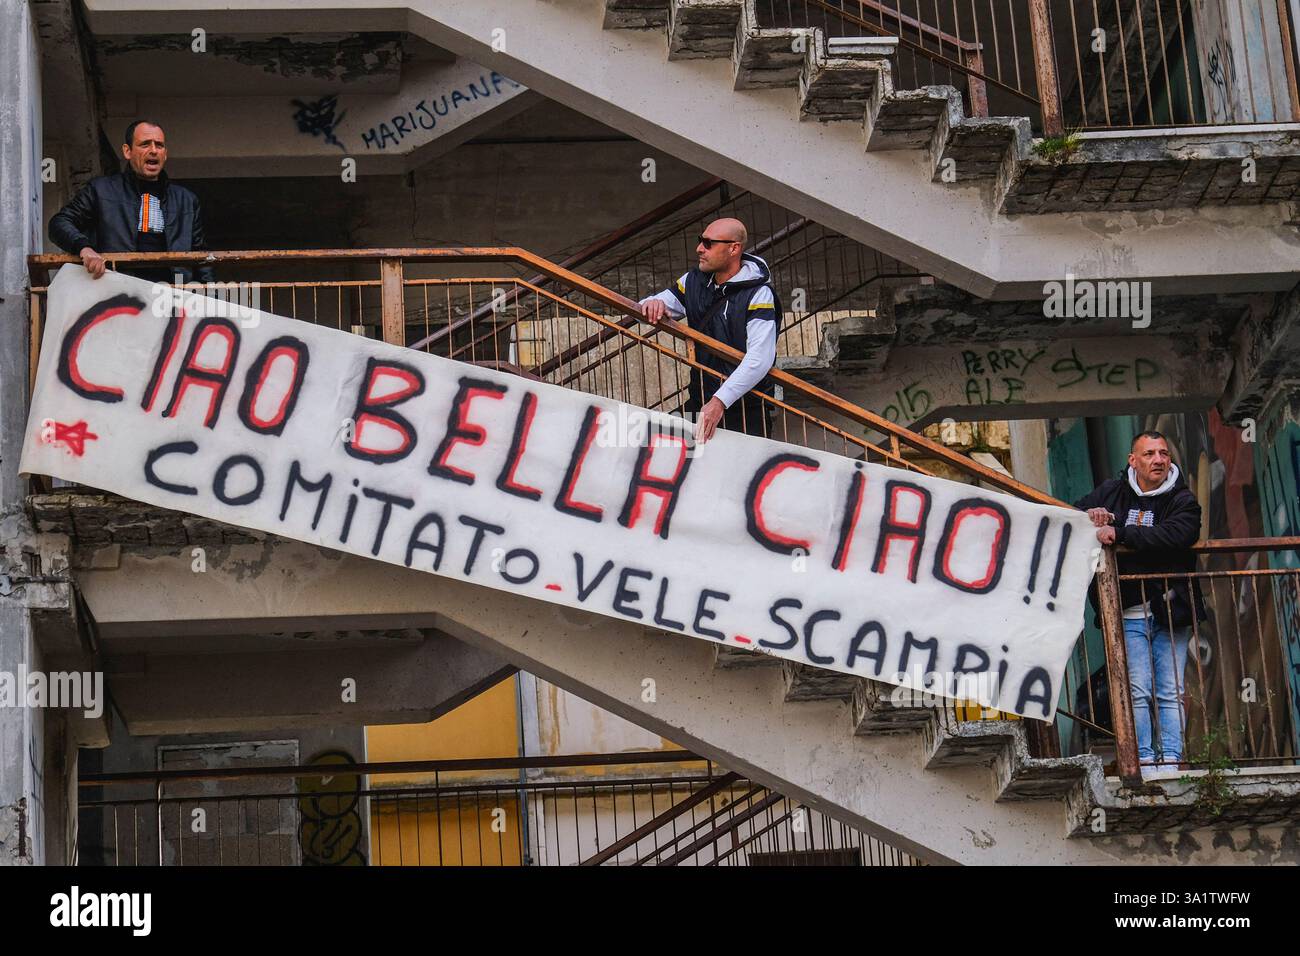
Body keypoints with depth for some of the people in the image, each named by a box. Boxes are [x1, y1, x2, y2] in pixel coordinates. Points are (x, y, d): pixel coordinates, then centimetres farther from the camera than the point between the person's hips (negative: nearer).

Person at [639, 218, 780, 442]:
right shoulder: (694, 281, 7)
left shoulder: (759, 294, -13)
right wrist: (653, 304, -12)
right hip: (699, 403, 6)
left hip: (747, 410, -6)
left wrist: (719, 402, -33)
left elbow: (759, 360, -24)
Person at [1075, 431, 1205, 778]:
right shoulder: (1111, 492, 10)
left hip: (1171, 610, -1)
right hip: (1128, 612, 1)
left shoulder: (1182, 500, 1)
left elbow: (1174, 536, -19)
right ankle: (1143, 763, -7)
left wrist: (1119, 532, -21)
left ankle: (1170, 761, -3)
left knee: (1171, 693, -2)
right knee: (1137, 692, -7)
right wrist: (1091, 516, -3)